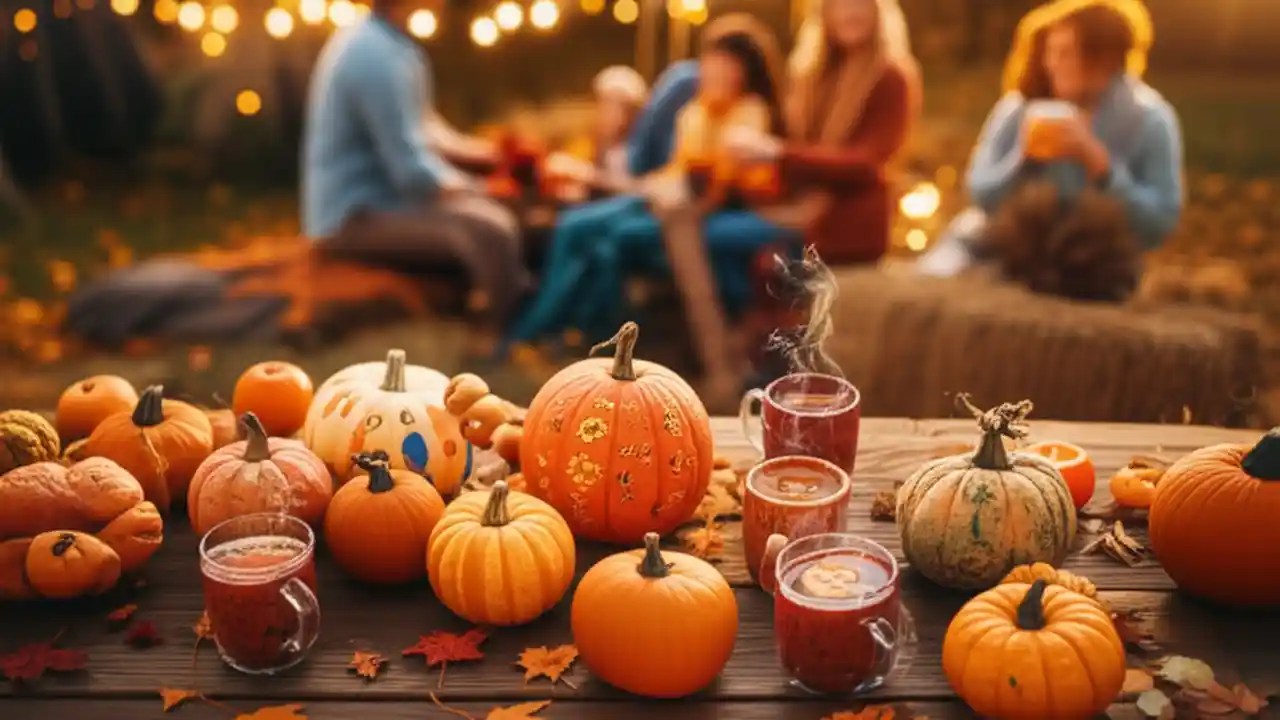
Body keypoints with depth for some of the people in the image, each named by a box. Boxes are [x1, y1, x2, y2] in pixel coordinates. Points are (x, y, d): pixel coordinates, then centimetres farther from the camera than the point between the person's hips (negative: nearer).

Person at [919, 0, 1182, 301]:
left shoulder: (1149, 120, -8)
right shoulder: (1020, 109, -2)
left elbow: (1161, 222, -15)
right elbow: (982, 197, -3)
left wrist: (1097, 161, -25)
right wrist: (1022, 156, -22)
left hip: (1092, 269, -2)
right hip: (1005, 250, 2)